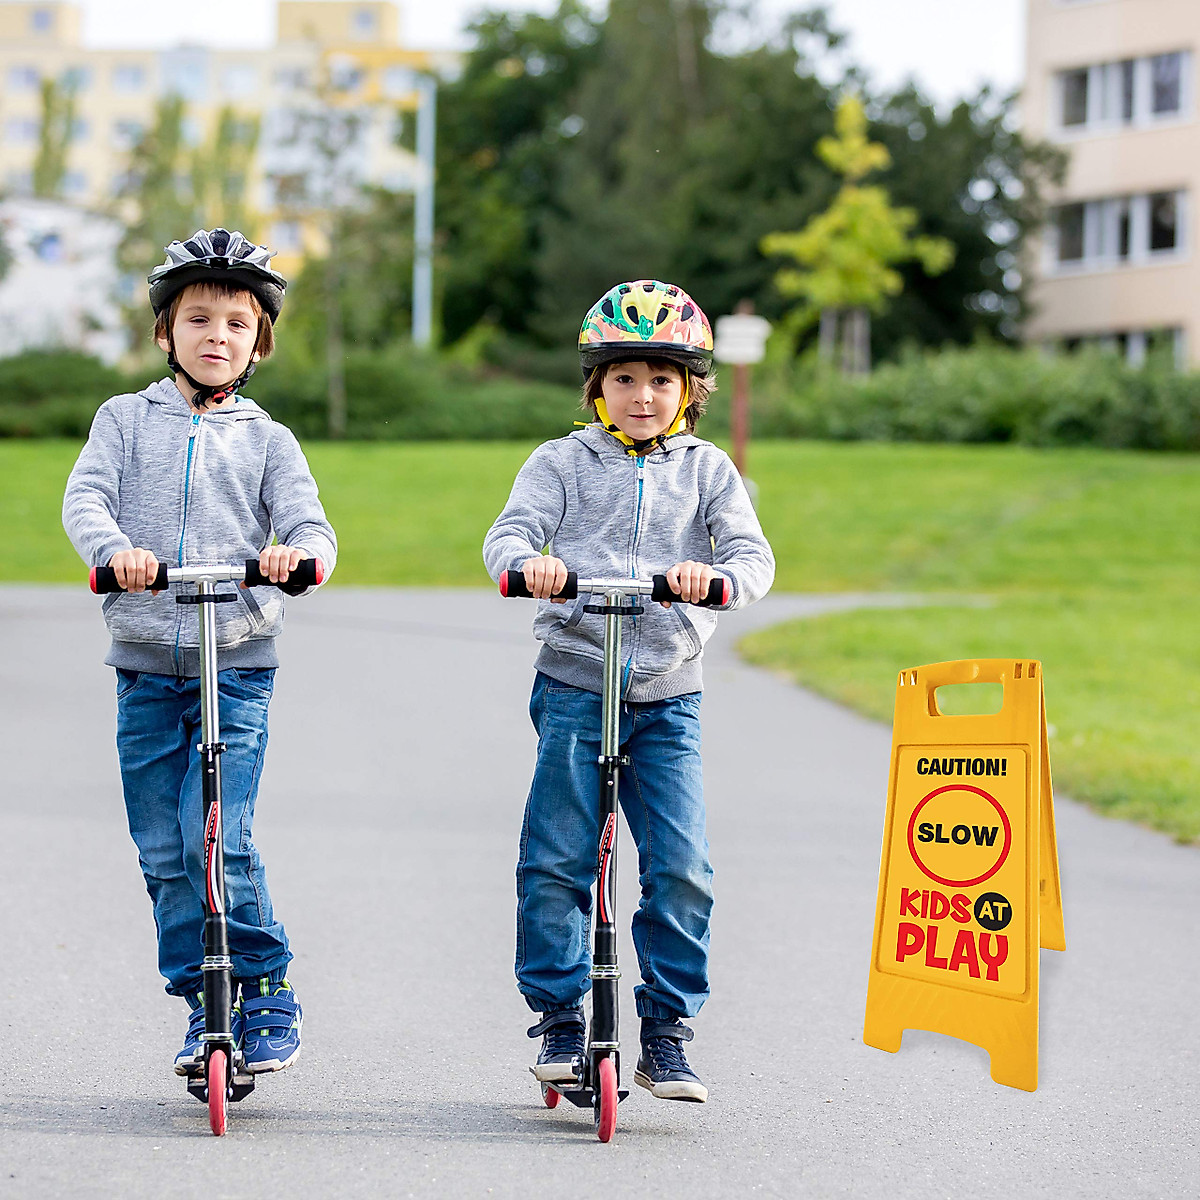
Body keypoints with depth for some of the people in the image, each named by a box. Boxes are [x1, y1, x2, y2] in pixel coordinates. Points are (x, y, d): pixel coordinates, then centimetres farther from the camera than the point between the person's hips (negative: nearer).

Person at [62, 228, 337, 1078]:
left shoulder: (267, 439, 9)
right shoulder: (127, 419, 9)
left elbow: (311, 527, -2)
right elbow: (84, 498, -5)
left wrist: (297, 553, -26)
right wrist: (114, 549, -26)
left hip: (238, 664, -2)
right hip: (146, 664, 2)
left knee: (218, 838, -14)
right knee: (163, 850, 3)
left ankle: (269, 994, 2)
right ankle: (204, 1002, 16)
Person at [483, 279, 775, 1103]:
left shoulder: (708, 471, 10)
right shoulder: (564, 462, 7)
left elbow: (754, 556, -2)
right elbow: (510, 534, -5)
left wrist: (718, 576, -25)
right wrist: (527, 562, -29)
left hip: (669, 699, 1)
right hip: (575, 686, -1)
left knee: (682, 869, -6)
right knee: (555, 862, -3)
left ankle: (667, 1034, 6)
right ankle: (560, 1020, 11)